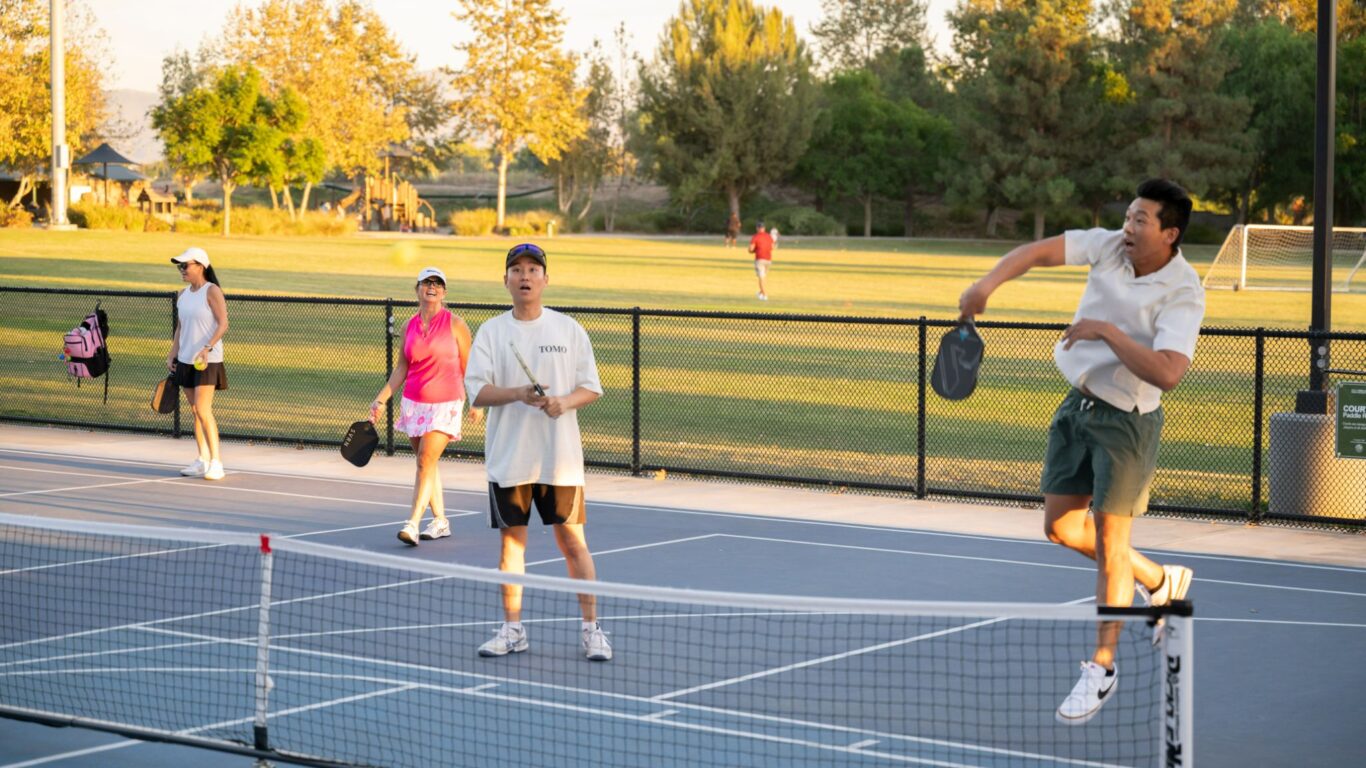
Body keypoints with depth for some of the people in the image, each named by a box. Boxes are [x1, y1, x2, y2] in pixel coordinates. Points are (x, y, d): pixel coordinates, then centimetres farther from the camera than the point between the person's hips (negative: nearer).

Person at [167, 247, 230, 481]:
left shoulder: (212, 291, -9)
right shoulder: (183, 295, 13)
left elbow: (223, 324, -14)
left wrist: (207, 348, -26)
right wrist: (172, 355, 11)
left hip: (207, 360, -7)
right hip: (185, 360, 7)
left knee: (203, 410, -13)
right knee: (194, 411, 8)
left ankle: (216, 462, -9)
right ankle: (203, 461, 14)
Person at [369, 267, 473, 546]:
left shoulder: (455, 324, -3)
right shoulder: (409, 326, 8)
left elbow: (467, 367, 2)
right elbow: (401, 368, 12)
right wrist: (381, 399, 6)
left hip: (445, 404, -5)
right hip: (414, 402, 5)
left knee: (426, 461, -14)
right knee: (426, 463, 8)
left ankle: (413, 523, -17)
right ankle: (440, 521, 19)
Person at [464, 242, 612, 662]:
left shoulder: (569, 329, 4)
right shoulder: (491, 332, 4)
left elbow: (591, 387, 5)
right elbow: (476, 390, -5)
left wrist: (564, 402, -15)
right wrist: (517, 394, -21)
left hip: (560, 458, -1)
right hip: (508, 457, 1)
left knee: (572, 541, -1)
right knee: (511, 540, 5)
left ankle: (591, 628, 6)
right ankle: (512, 629, 16)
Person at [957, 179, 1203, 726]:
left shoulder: (1183, 293, -22)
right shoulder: (1110, 246, -5)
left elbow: (1167, 374, -33)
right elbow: (1039, 251, 0)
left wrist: (1108, 331, -31)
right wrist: (987, 284, -16)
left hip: (1126, 422, -7)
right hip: (1078, 403, 7)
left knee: (1109, 542, -4)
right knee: (1061, 526, 12)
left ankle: (1101, 667, 10)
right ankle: (1158, 582, 34)